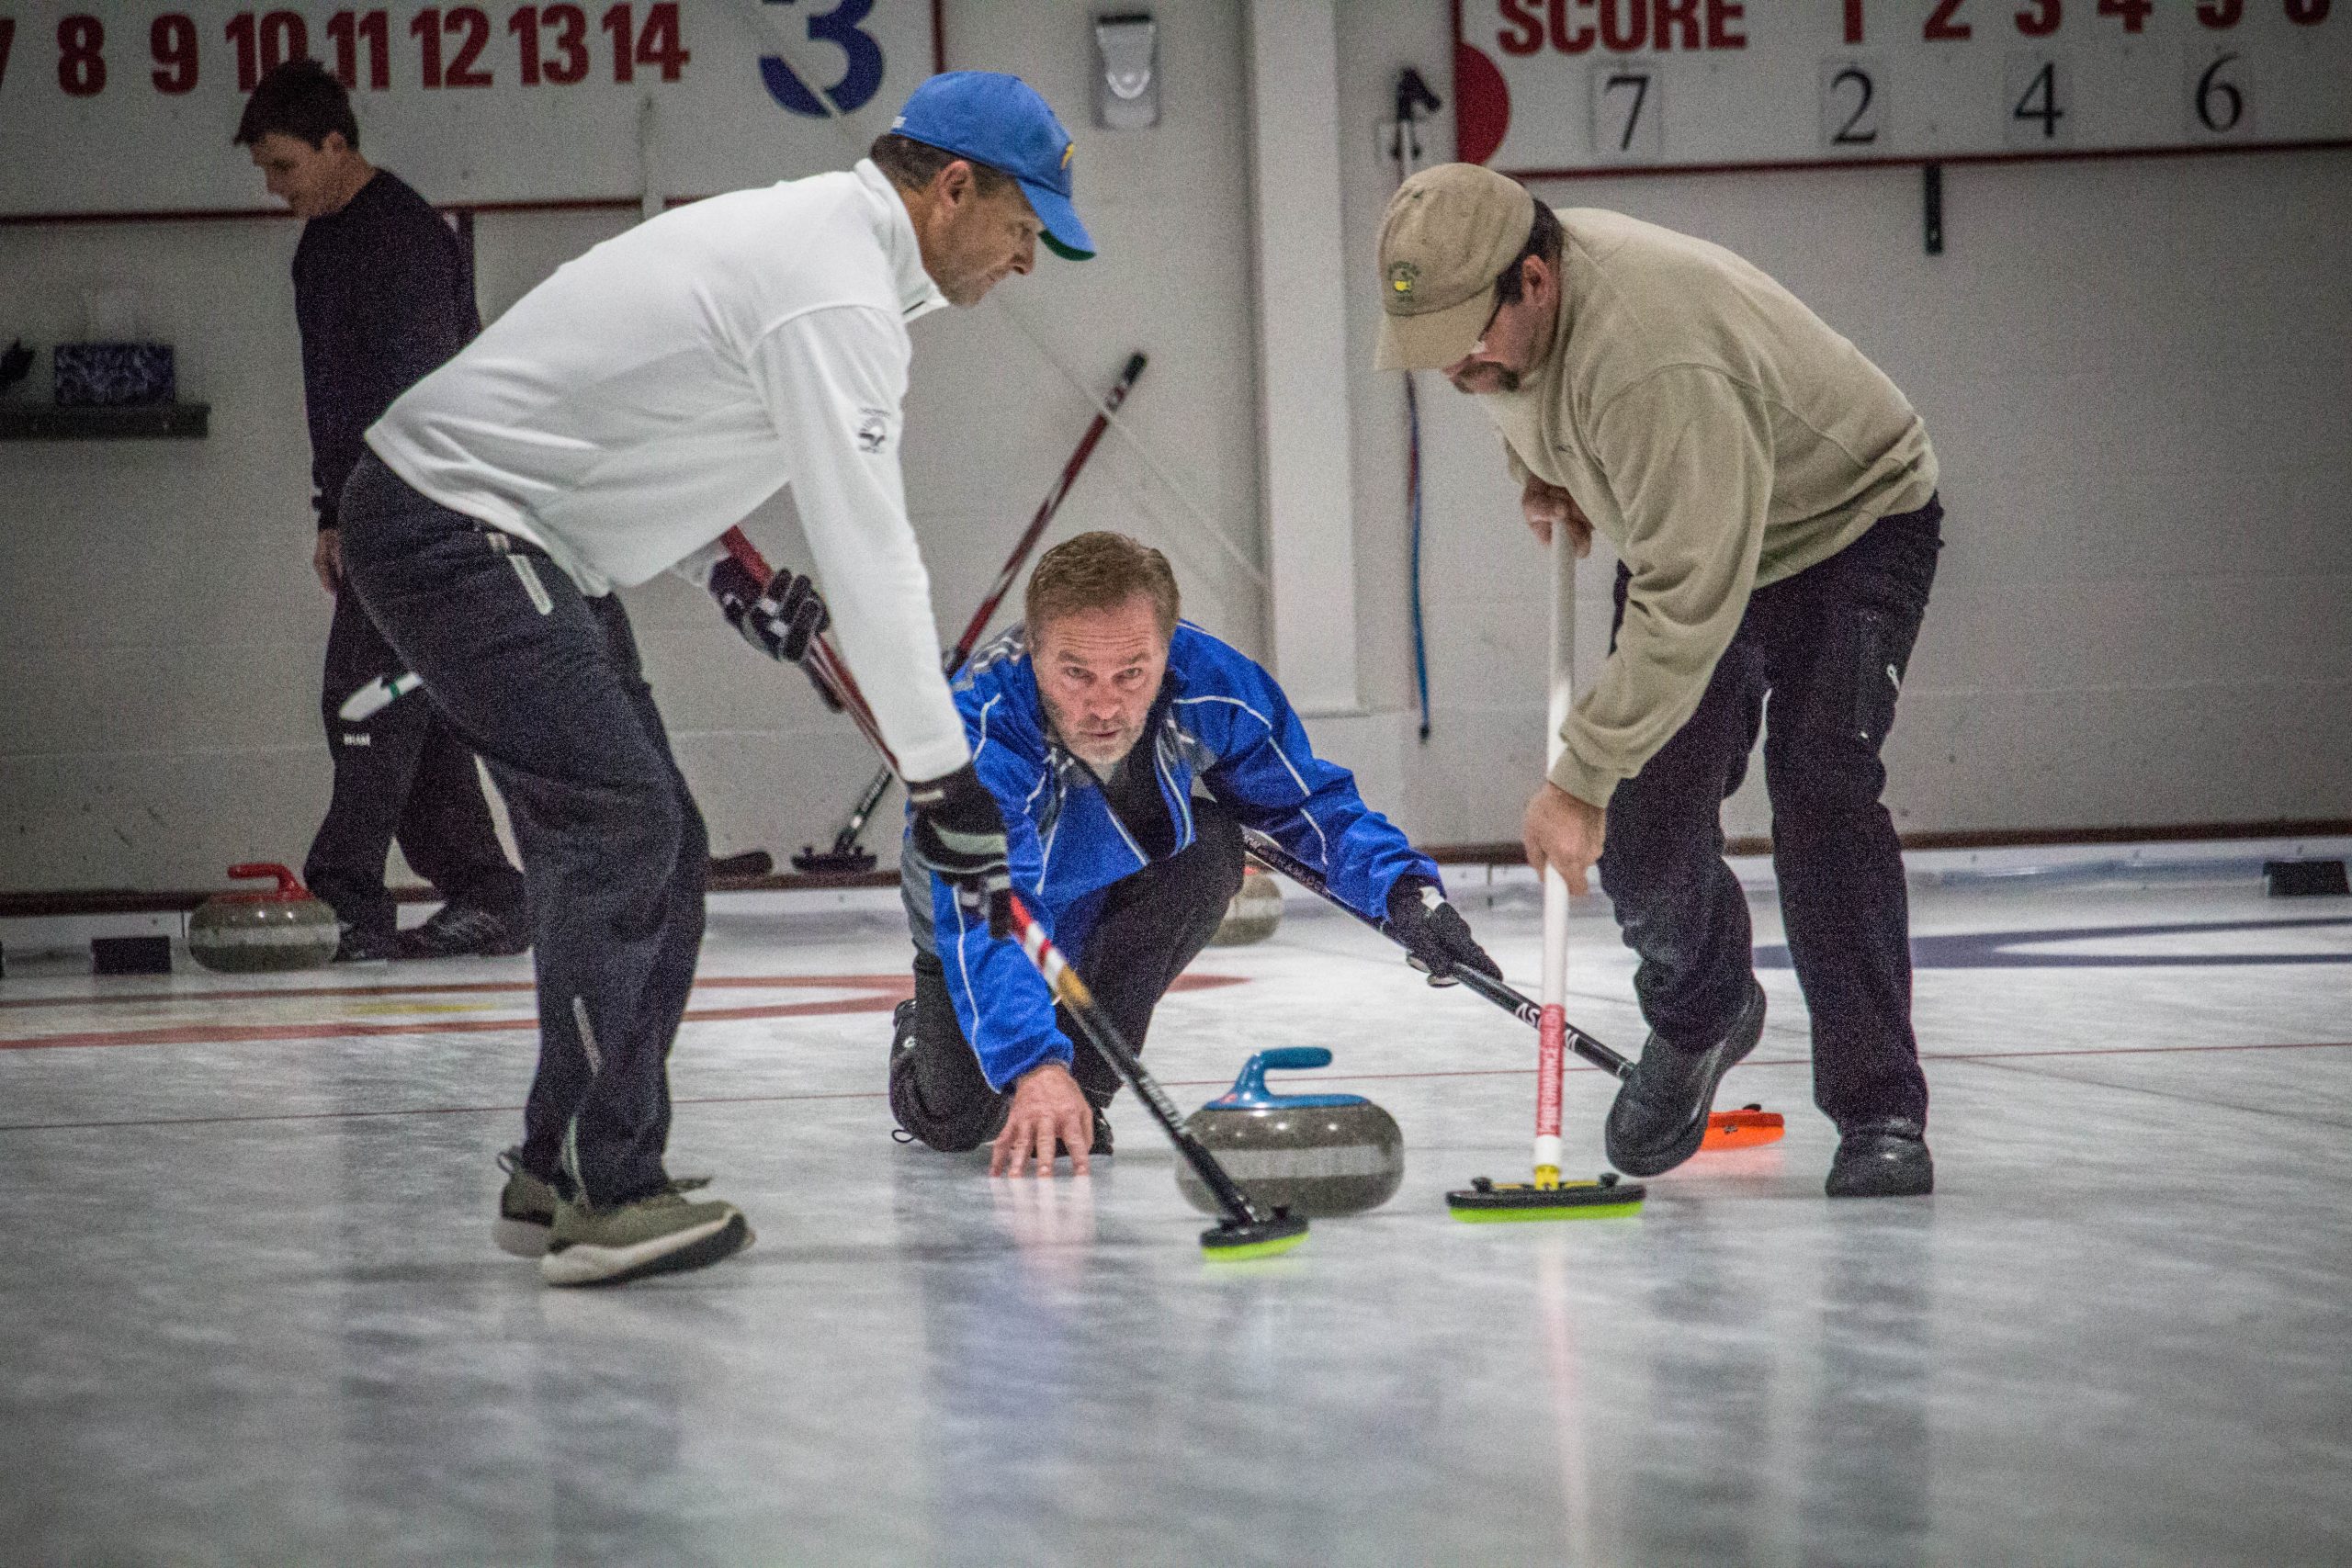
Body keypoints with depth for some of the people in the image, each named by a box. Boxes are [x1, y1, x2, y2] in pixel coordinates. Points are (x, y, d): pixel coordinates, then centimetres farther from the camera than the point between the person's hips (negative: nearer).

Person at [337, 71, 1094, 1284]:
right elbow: (868, 558, -23)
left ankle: (560, 1173, 15)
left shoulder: (806, 226, 14)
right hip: (450, 529, -11)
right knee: (618, 824, -17)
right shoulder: (841, 296, -19)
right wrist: (943, 777, -20)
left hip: (505, 533, 11)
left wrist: (726, 576, 13)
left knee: (648, 846, 10)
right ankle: (608, 1194, -17)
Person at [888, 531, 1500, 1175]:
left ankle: (1086, 1079, -10)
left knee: (1209, 847, -28)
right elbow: (981, 921, -54)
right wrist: (1033, 1065, -70)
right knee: (957, 1122, -10)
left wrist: (1405, 889, -32)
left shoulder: (1210, 684, -33)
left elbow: (1308, 801, -15)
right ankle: (922, 1038, 29)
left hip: (1118, 892, 3)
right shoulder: (981, 729, -44)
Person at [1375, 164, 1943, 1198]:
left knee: (1820, 795, -24)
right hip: (1681, 534, 7)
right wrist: (1541, 470, -1)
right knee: (1642, 833, -2)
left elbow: (1688, 606, -41)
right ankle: (1699, 1017, 30)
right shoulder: (1494, 298, -14)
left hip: (1848, 523, -7)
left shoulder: (1652, 357, -42)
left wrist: (1581, 778, -38)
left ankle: (1879, 1116, -17)